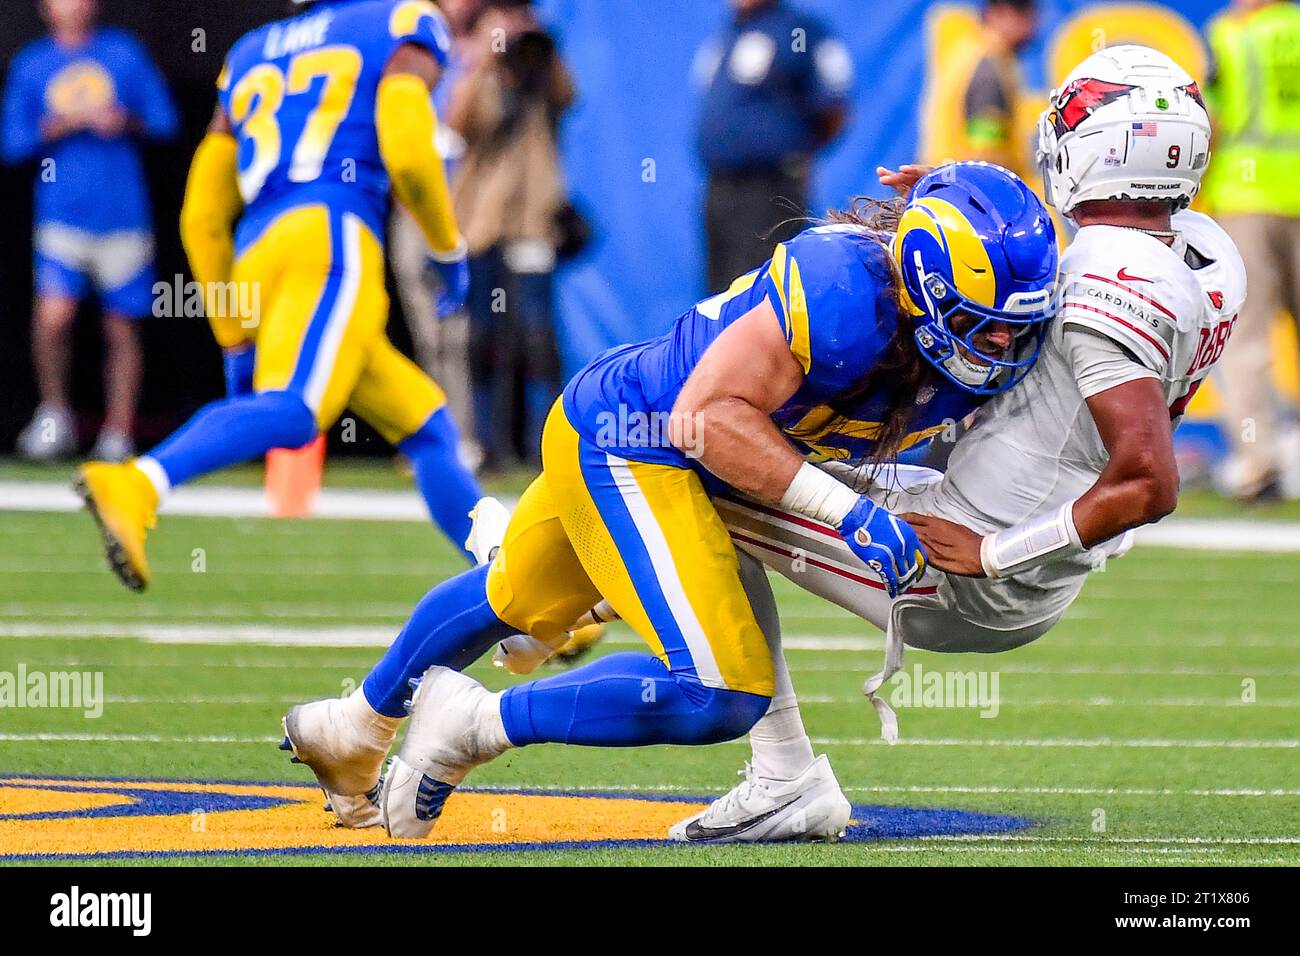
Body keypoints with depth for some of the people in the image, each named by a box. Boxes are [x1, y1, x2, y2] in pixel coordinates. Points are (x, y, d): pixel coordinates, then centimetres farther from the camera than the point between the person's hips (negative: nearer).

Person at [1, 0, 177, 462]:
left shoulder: (125, 53, 8)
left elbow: (164, 121, 7)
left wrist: (128, 124, -12)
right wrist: (61, 126, -12)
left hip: (123, 212, 1)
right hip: (62, 213, -1)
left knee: (121, 328, 4)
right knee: (53, 316, -19)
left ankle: (119, 436, 13)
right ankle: (54, 413, 1)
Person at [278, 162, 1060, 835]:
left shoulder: (986, 352, -11)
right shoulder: (842, 290, -34)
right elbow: (711, 414, -33)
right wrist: (851, 515, -33)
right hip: (628, 448, -9)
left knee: (519, 602, 32)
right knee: (721, 693, -19)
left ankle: (360, 725, 58)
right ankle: (478, 725, 0)